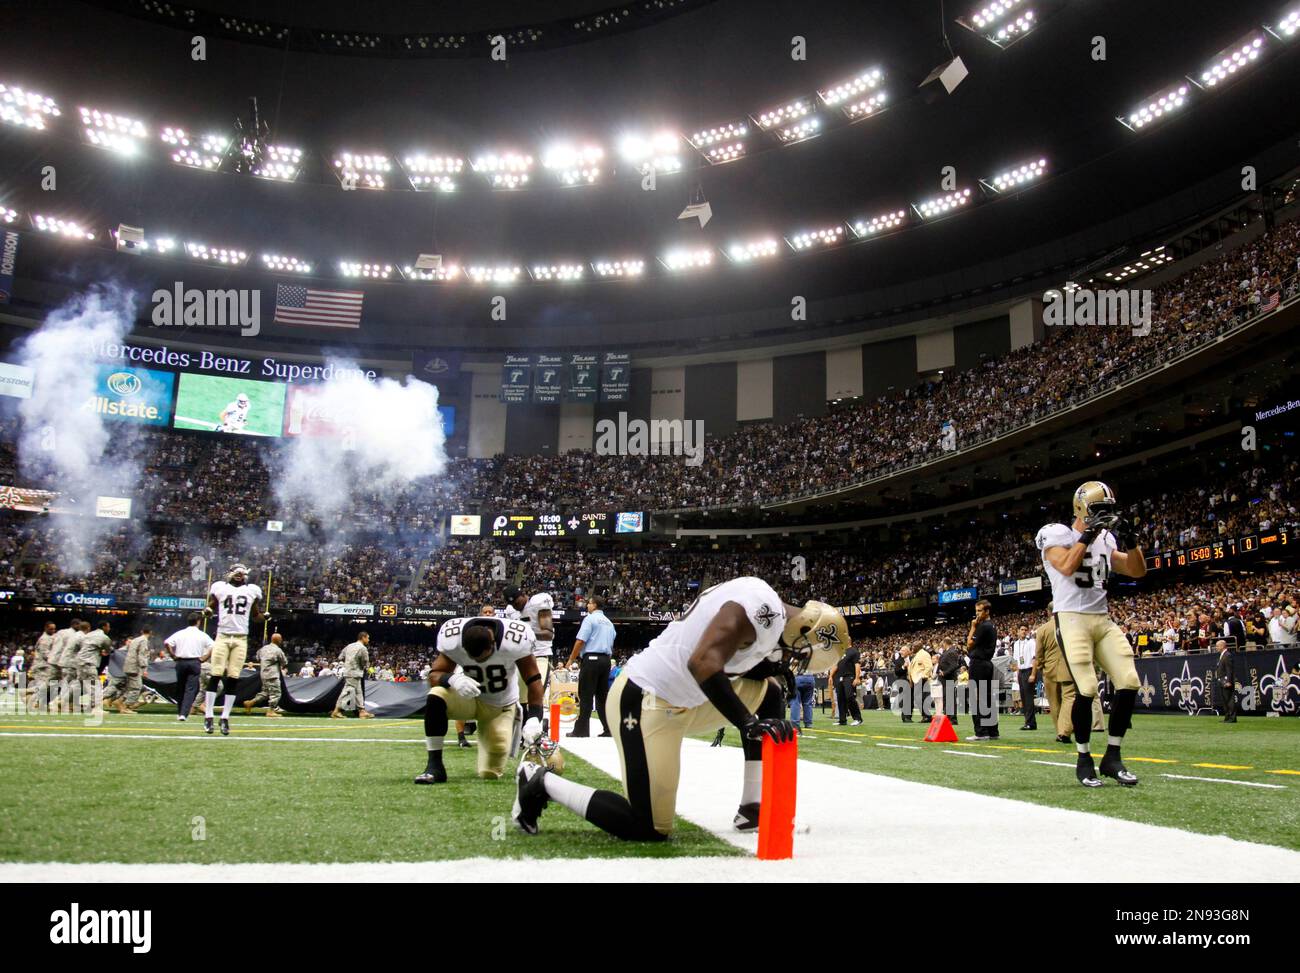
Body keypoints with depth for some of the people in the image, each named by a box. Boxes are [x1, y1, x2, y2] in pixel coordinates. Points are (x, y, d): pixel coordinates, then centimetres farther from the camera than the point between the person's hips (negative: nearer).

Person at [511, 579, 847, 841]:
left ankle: (752, 809, 14)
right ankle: (543, 784, 6)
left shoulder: (770, 612, 11)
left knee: (769, 695, 14)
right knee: (649, 830, -7)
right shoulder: (762, 605, -20)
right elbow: (702, 665, -31)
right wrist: (749, 724, -26)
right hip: (643, 702, -10)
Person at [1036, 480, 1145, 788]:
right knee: (1087, 689, -15)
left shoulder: (1105, 540, 15)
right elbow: (1067, 567, -20)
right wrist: (1089, 533, -17)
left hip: (1103, 620, 6)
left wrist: (1129, 539, 0)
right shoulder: (1057, 535, -3)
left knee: (1129, 682, -7)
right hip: (1072, 620, -6)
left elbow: (1138, 571, 15)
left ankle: (1113, 756, 6)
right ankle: (1084, 760, 3)